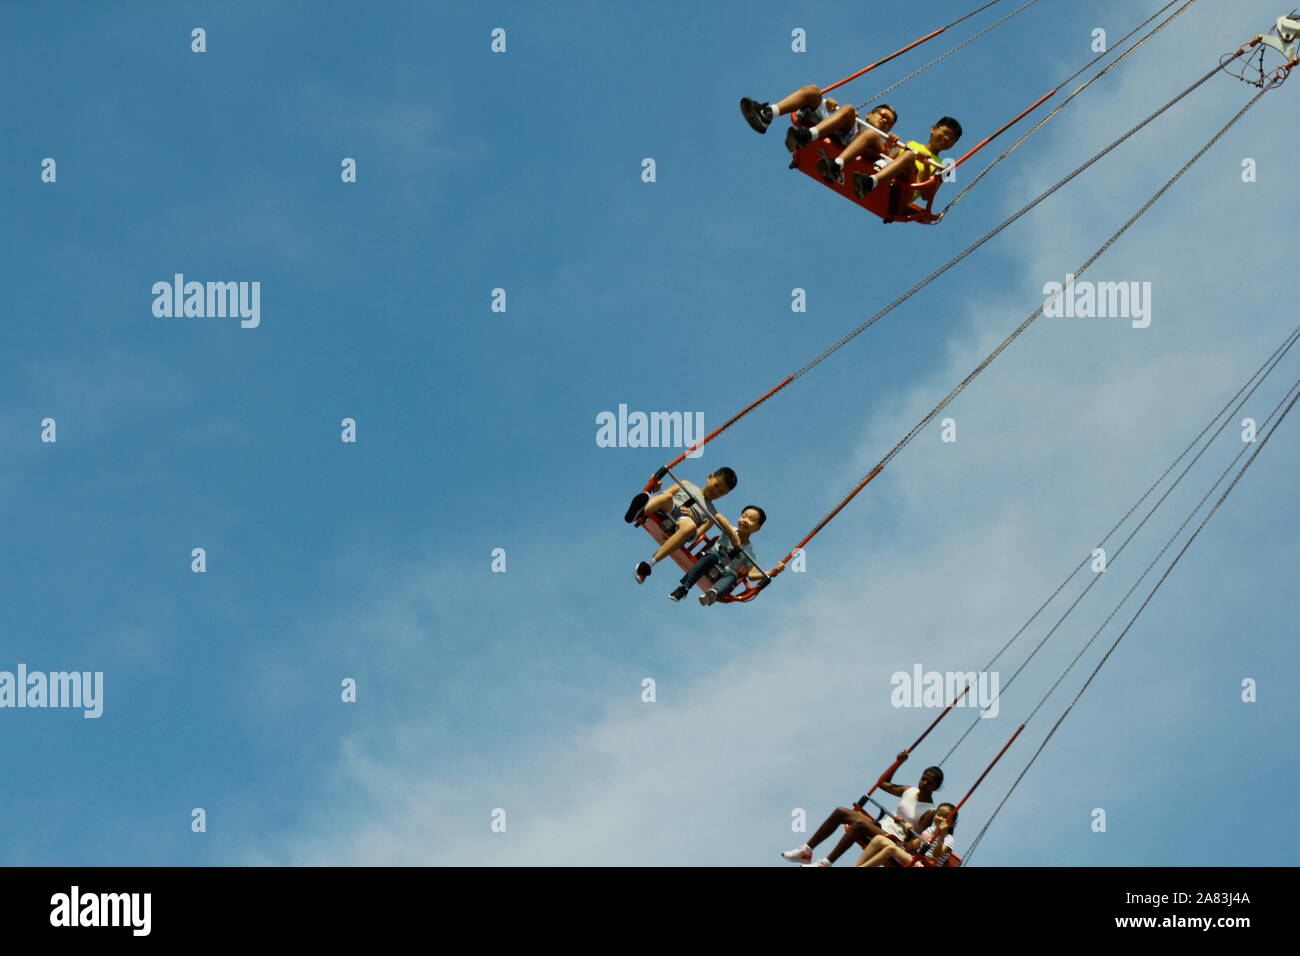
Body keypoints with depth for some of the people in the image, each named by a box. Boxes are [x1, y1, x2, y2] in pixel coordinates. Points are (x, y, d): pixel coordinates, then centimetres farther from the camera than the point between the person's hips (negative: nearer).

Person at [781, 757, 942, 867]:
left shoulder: (930, 813, -8)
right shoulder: (909, 791, 11)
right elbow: (883, 783, 21)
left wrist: (907, 827, -33)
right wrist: (899, 763, 14)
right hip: (880, 827, 8)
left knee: (859, 823, -35)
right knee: (840, 812, -8)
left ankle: (826, 863, -34)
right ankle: (806, 851, -5)